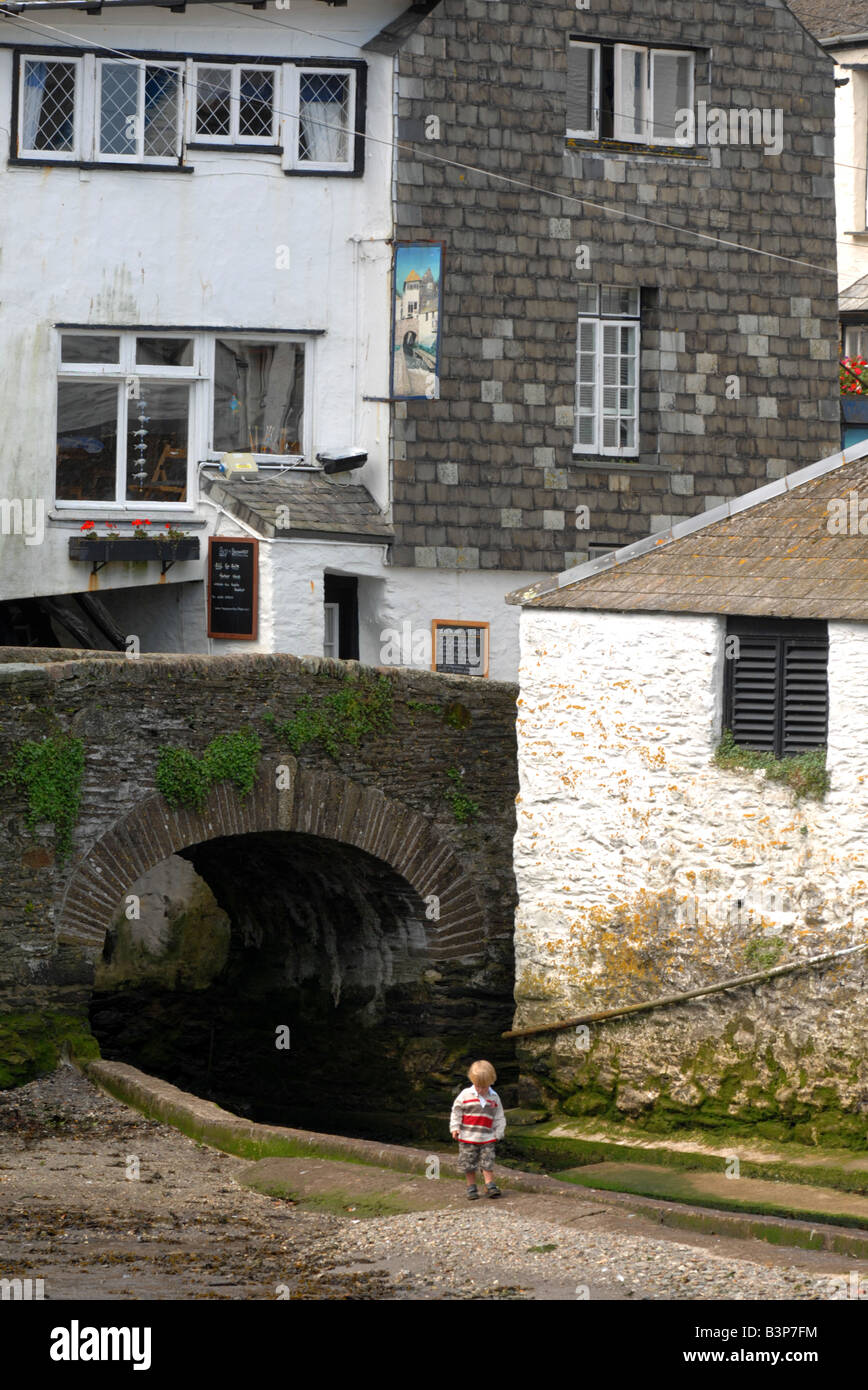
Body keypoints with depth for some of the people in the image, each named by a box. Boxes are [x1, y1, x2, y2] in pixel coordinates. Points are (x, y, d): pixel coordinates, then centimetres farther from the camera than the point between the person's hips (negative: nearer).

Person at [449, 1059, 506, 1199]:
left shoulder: (494, 1098, 3)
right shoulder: (465, 1095, -4)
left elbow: (499, 1117, 10)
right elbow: (456, 1111, 1)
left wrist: (499, 1133, 6)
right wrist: (455, 1127, -6)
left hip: (487, 1138, 1)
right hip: (468, 1137, -1)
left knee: (488, 1162, -1)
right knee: (469, 1164, 3)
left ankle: (490, 1185, 7)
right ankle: (471, 1186, 13)